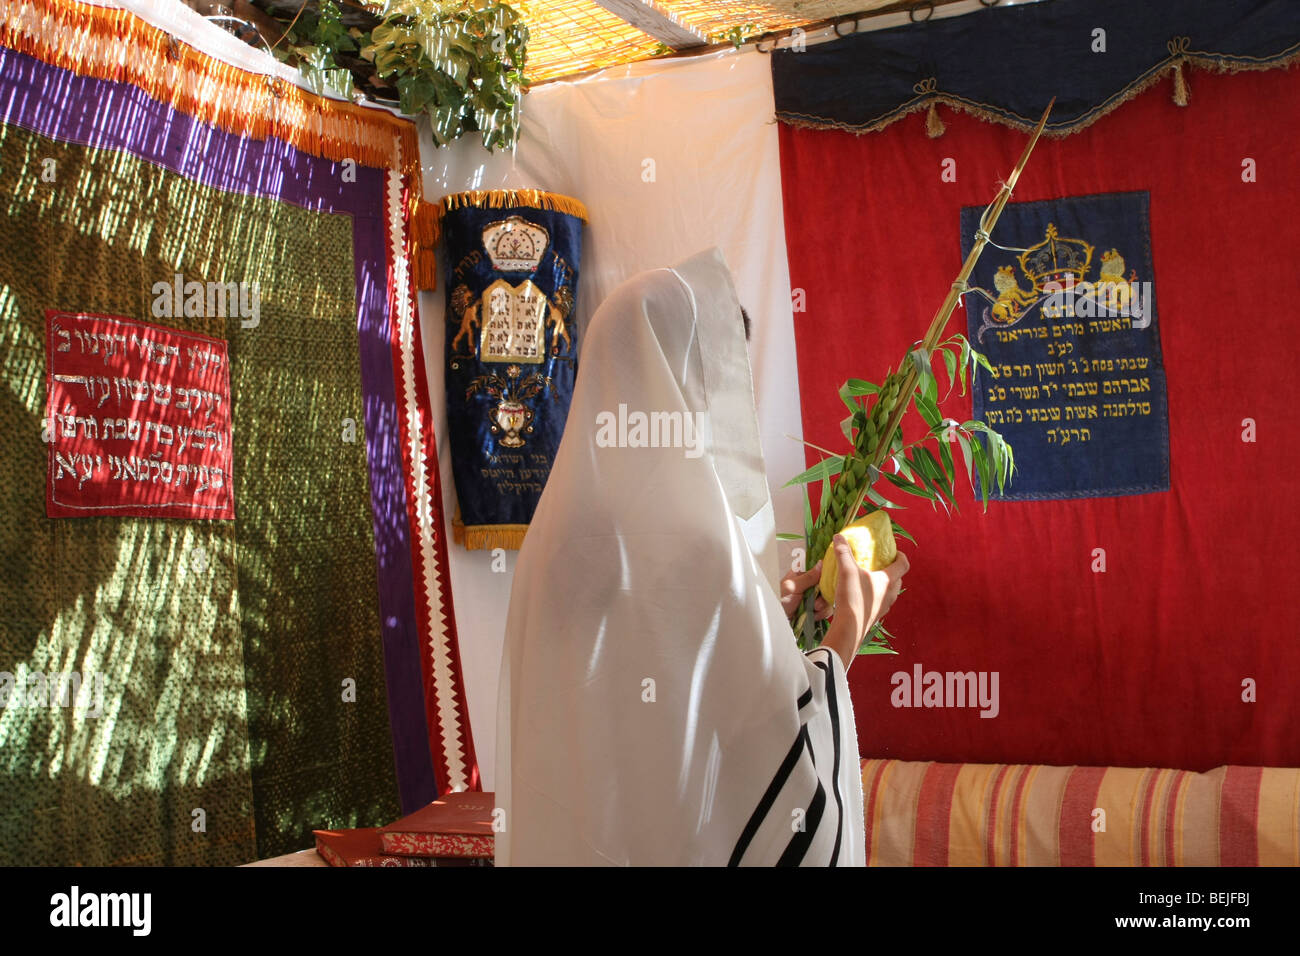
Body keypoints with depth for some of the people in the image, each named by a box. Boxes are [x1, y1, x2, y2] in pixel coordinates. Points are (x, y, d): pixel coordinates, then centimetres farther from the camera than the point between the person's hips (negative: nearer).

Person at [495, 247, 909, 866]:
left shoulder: (567, 517, 1)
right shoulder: (695, 534, -23)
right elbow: (781, 727, -17)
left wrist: (768, 609, 14)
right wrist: (851, 622, 0)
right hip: (686, 838, -7)